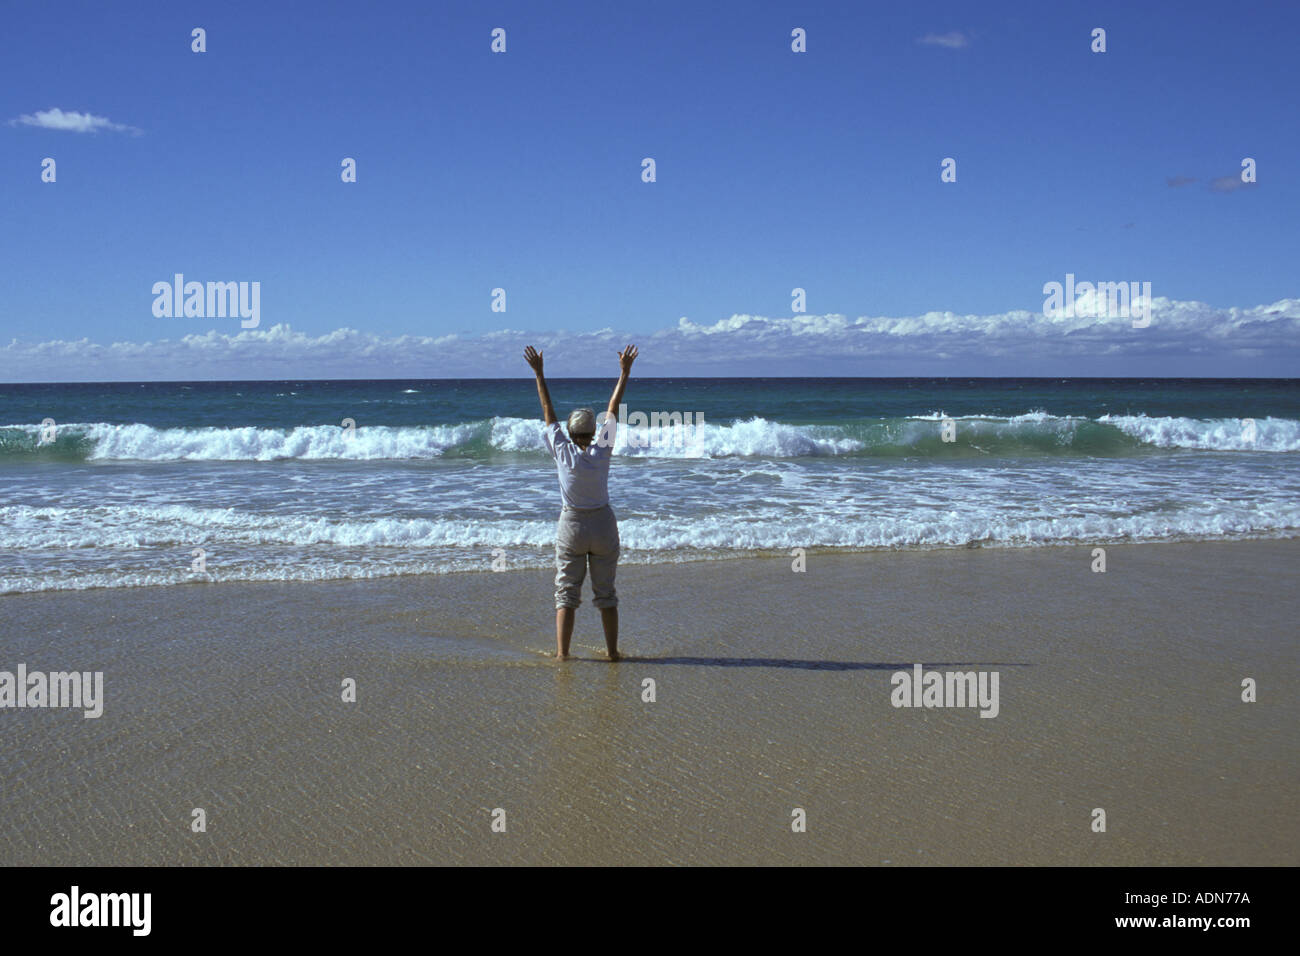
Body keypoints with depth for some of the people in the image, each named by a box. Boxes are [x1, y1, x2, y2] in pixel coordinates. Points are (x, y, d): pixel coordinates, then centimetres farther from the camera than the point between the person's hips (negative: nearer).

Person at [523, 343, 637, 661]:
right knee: (606, 592, 9)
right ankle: (612, 650, 13)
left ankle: (562, 652, 0)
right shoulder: (602, 450, -9)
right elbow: (613, 409, -2)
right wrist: (625, 372, 5)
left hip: (572, 525, -1)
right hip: (604, 524, 1)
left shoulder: (563, 453, -10)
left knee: (566, 592, 4)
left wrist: (539, 374, 1)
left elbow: (548, 412, -4)